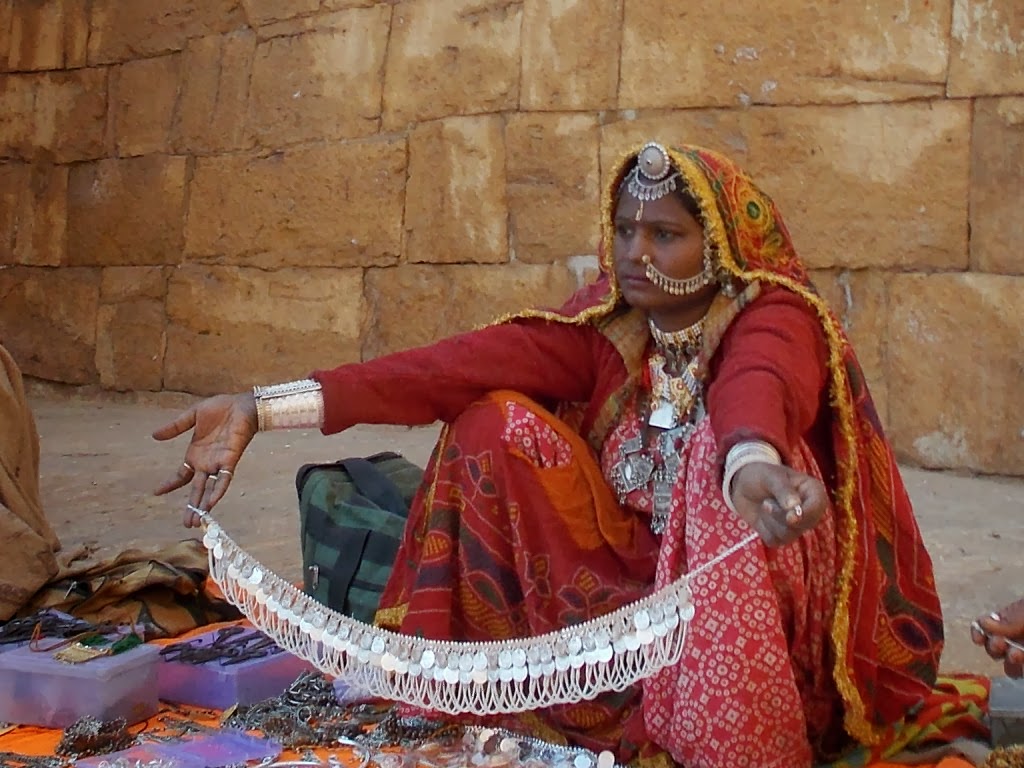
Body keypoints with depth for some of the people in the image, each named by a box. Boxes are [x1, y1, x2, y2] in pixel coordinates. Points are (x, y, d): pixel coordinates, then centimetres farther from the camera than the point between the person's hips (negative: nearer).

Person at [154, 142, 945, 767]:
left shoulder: (772, 316, -14)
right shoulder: (610, 320, -4)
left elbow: (757, 389, -40)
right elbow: (467, 362, -18)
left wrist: (750, 462, -66)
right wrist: (265, 407, -30)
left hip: (745, 592, -3)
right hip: (626, 570, 4)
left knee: (727, 463, -32)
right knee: (498, 423, -12)